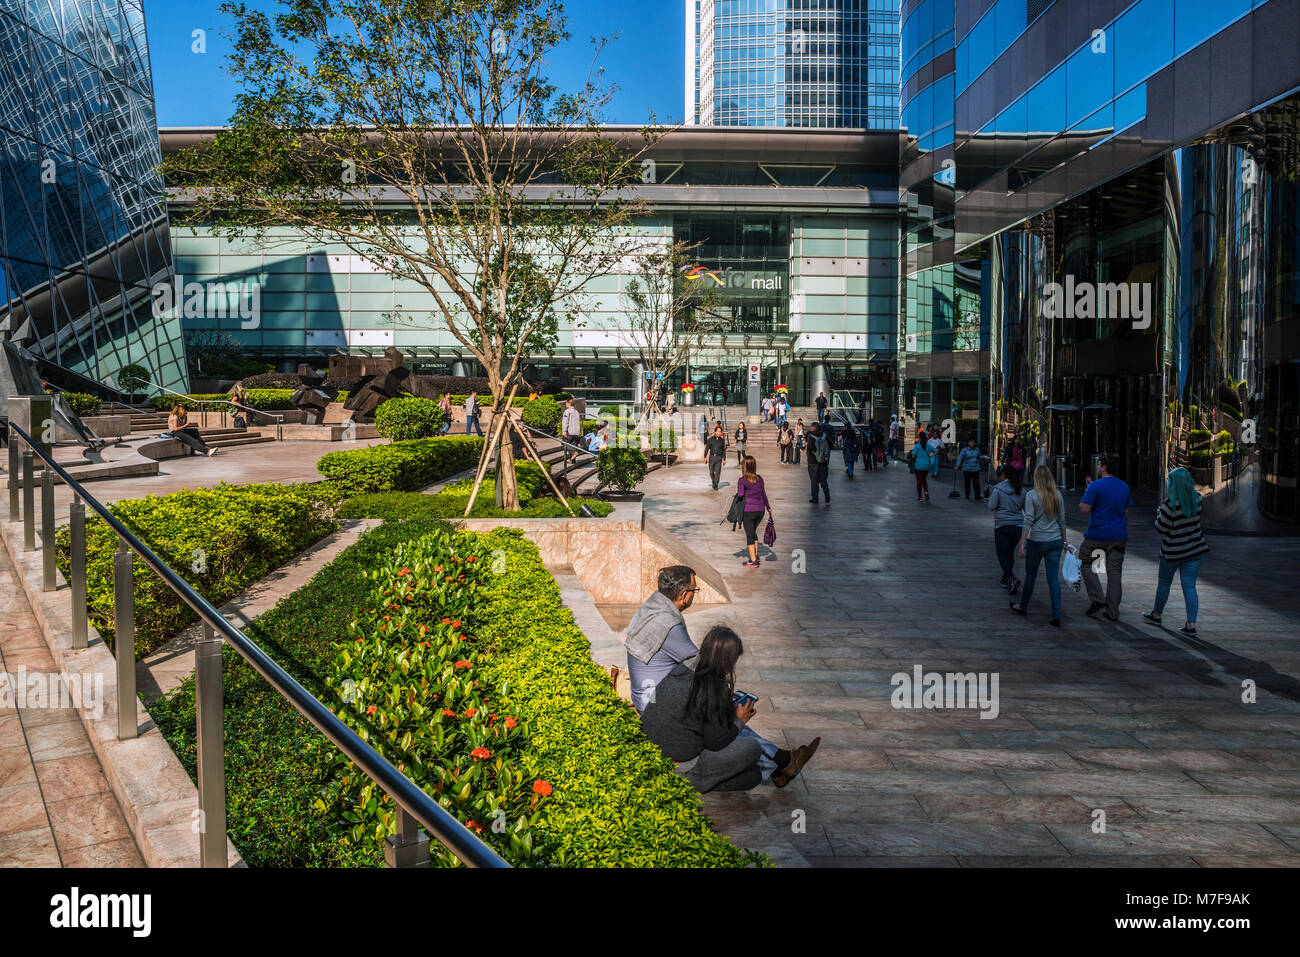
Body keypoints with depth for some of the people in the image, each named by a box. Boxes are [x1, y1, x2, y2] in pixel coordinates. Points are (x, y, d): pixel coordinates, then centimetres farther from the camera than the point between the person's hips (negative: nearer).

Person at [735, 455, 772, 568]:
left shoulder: (742, 480, -9)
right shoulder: (759, 479, 6)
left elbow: (740, 495, -17)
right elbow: (763, 494, 15)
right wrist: (768, 507, 27)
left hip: (748, 510, -5)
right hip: (760, 509, 5)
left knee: (749, 534, 3)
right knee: (753, 531, 24)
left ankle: (753, 561, 3)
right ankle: (756, 555, 30)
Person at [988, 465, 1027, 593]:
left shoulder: (998, 488, -10)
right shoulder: (1021, 490, 5)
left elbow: (991, 507, -9)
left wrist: (990, 497, 8)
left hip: (1002, 526, -5)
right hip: (1018, 525, 5)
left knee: (1003, 554, -2)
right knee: (1010, 553, 18)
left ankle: (1011, 578, -20)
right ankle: (1006, 579, 25)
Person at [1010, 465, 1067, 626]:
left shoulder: (1031, 495, -10)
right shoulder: (1057, 495, 3)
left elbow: (1028, 521, -13)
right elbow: (1062, 520, 8)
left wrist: (1022, 544, -10)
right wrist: (1065, 540, 20)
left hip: (1036, 541, -3)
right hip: (1055, 541, 3)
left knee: (1030, 575, 15)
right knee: (1054, 578, 3)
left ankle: (1023, 607, 31)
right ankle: (1056, 615, -2)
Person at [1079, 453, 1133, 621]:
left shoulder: (1095, 486, -12)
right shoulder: (1125, 487, 9)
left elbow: (1084, 509, -15)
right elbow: (1126, 511, 17)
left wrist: (1085, 496, 3)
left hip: (1097, 535, -5)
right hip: (1119, 536, 5)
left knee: (1086, 563, 14)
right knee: (1115, 572, 6)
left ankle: (1097, 599, 2)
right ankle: (1112, 612, 9)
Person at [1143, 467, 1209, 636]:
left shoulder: (1170, 504, -23)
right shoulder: (1197, 499, -5)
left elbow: (1161, 528, -16)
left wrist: (1159, 512, 2)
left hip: (1173, 551, -4)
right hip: (1196, 550, 4)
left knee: (1164, 582, 16)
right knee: (1189, 586, 4)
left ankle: (1156, 615, 32)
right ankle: (1191, 624, -1)